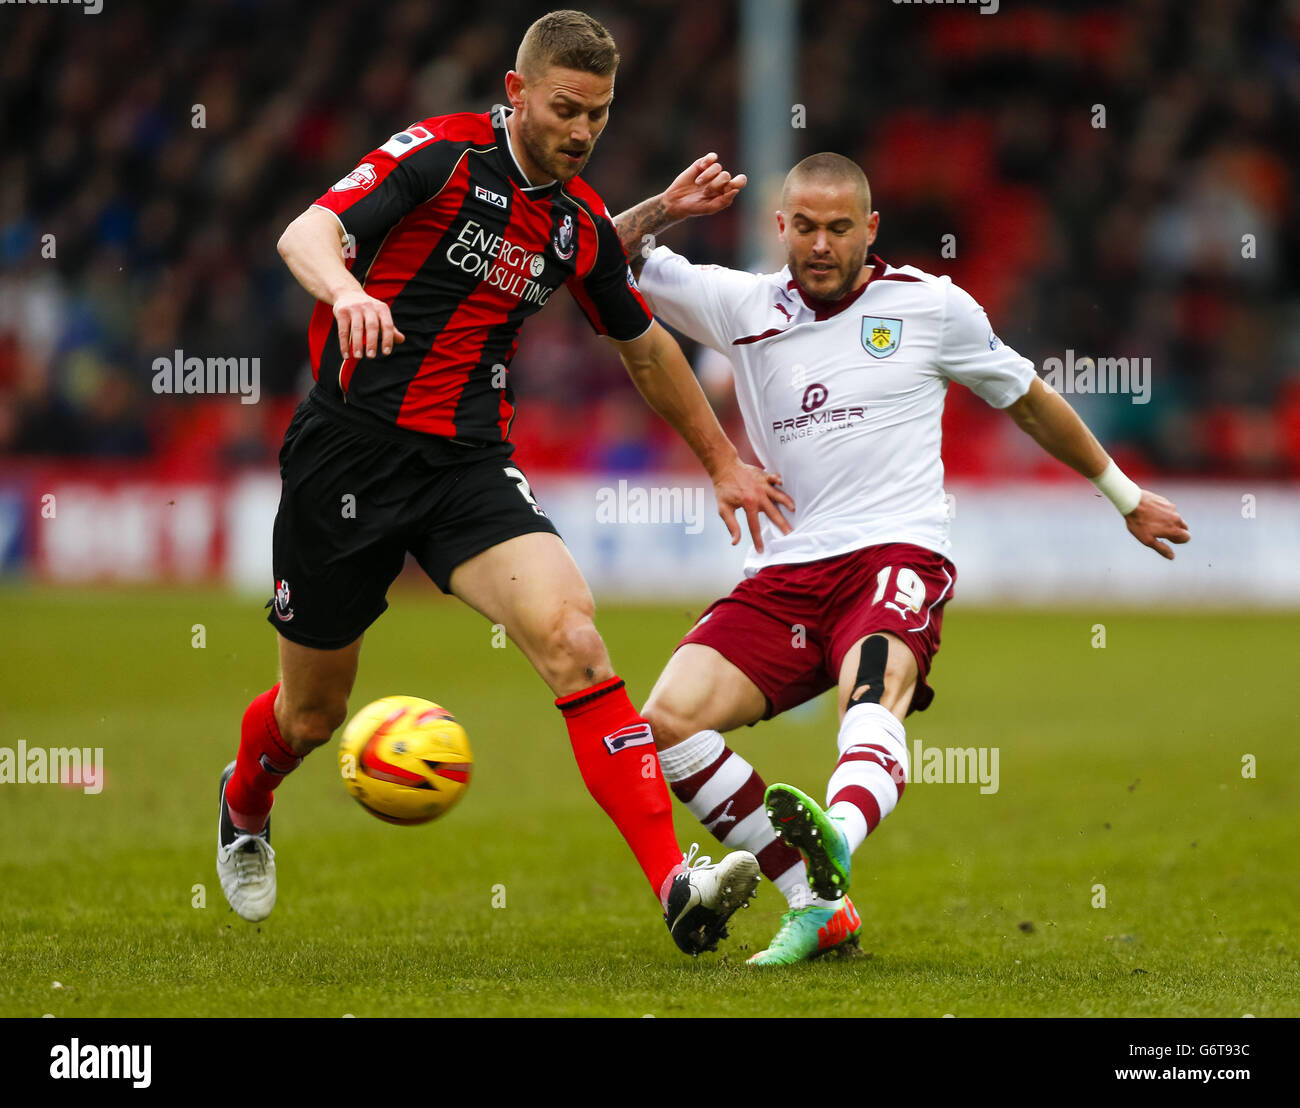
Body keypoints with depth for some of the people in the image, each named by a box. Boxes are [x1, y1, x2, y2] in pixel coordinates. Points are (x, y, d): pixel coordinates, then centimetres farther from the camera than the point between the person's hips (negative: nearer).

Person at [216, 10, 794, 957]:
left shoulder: (583, 223, 8)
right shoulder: (443, 153, -9)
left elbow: (645, 347, 25)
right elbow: (306, 234, -22)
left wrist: (722, 461, 30)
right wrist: (345, 288, -44)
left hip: (470, 461, 3)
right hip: (350, 448, -3)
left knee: (571, 636, -23)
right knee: (313, 713, 11)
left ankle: (675, 883, -31)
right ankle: (244, 809, 48)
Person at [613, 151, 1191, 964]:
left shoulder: (932, 307, 8)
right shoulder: (744, 306, 12)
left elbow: (1029, 401, 23)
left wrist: (1126, 497, 32)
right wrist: (663, 210, -8)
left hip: (897, 558, -4)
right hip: (785, 574, 4)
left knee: (875, 684, -37)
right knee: (668, 720, -18)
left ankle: (838, 838, -70)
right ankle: (819, 908, -12)